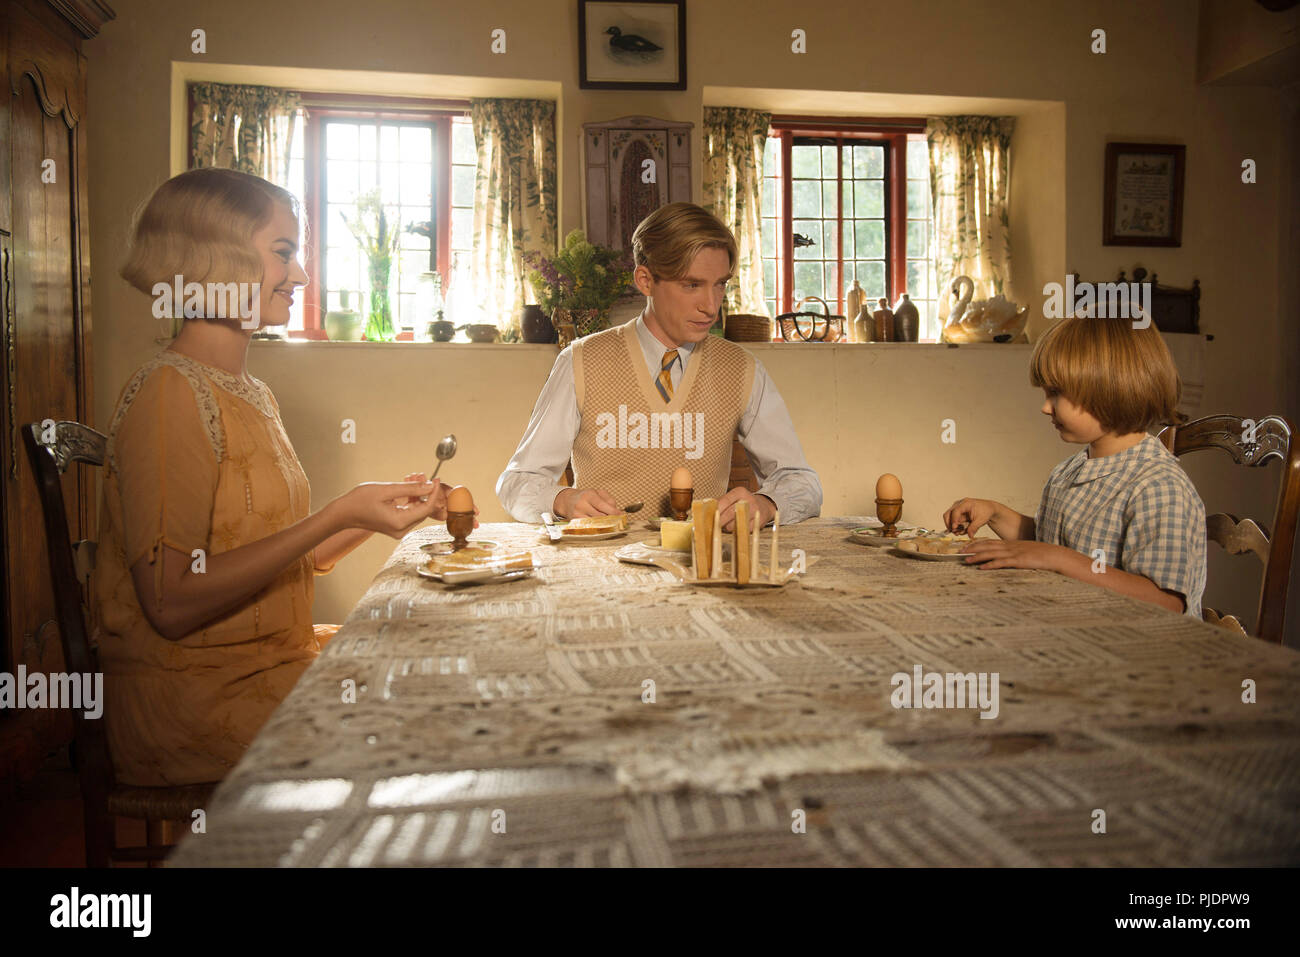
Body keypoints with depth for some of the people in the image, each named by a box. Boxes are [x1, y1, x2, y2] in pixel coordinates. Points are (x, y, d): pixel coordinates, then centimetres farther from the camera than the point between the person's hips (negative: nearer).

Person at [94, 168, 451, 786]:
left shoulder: (252, 394, 13)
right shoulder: (171, 393, -16)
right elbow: (172, 603, -21)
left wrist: (384, 508, 1)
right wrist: (338, 516, -23)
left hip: (275, 660, 8)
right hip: (199, 692, -8)